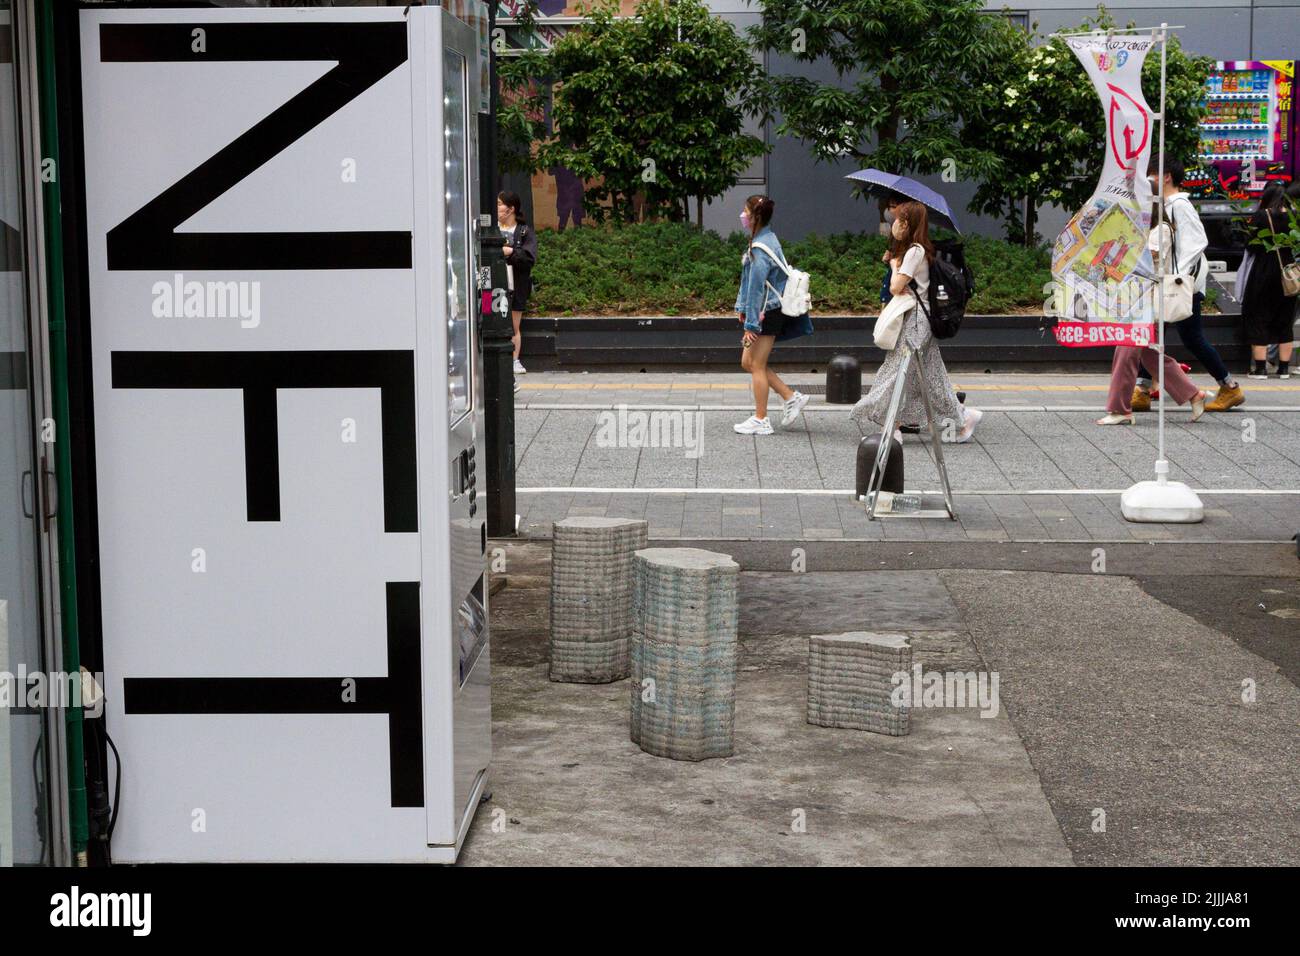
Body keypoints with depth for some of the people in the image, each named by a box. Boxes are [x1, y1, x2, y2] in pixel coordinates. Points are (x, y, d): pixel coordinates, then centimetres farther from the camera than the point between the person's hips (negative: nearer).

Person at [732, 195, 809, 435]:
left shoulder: (761, 247, -20)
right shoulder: (766, 239, 12)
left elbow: (757, 286, -21)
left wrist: (751, 324, -19)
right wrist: (742, 307, 20)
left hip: (767, 313, -10)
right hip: (767, 312, 10)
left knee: (756, 365, -1)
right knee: (748, 362, 15)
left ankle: (760, 420, 7)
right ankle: (791, 397, 19)